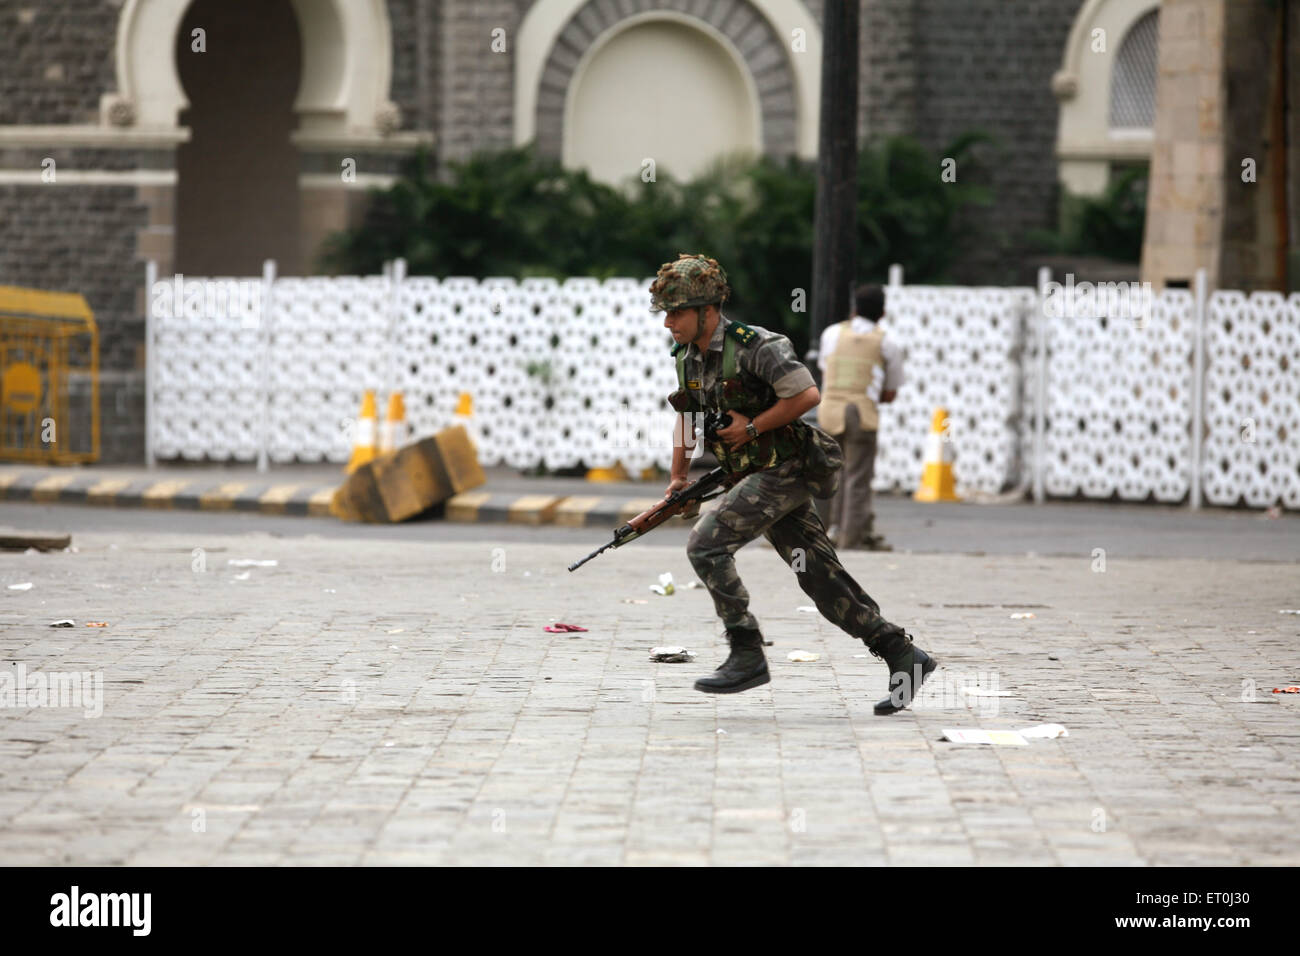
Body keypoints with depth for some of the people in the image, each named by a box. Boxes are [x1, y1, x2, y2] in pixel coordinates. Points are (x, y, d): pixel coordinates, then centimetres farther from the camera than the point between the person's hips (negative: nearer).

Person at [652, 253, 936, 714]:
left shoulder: (754, 346, -17)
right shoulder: (687, 356, 8)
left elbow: (807, 395, -20)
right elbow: (687, 414, 23)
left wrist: (752, 427, -17)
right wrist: (679, 478, 17)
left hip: (786, 471, -8)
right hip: (756, 476, 8)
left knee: (706, 545, -17)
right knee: (819, 576, 5)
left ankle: (747, 655, -10)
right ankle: (903, 656, 9)